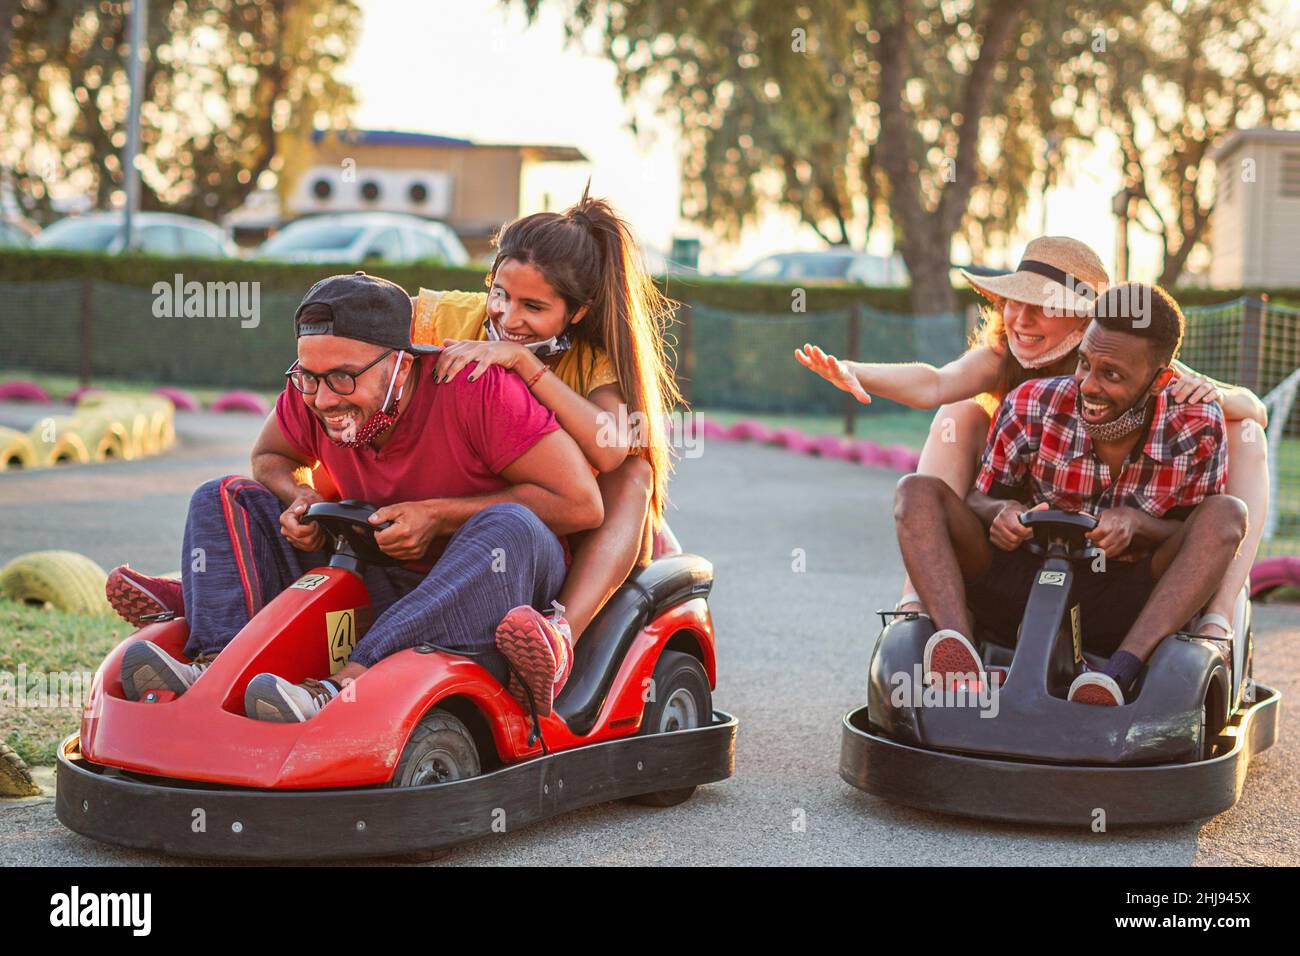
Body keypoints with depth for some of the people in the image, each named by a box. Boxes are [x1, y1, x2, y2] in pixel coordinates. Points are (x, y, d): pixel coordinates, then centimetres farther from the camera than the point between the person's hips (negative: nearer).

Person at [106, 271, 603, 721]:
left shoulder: (478, 391, -23)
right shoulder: (311, 395, -9)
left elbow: (582, 504, -24)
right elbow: (269, 457, 15)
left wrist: (438, 515, -24)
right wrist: (299, 498, -10)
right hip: (379, 587, 5)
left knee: (510, 527, -38)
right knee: (223, 500, -3)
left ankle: (342, 689, -45)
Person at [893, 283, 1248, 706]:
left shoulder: (1199, 427, -8)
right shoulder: (1032, 406, -9)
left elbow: (1205, 534, -1)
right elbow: (979, 501, 2)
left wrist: (1136, 523, -23)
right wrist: (1003, 512, -24)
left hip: (1126, 611, -1)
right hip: (1022, 591, 1)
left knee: (1227, 513, -22)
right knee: (918, 493, -18)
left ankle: (1119, 673, -38)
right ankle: (957, 651, -44)